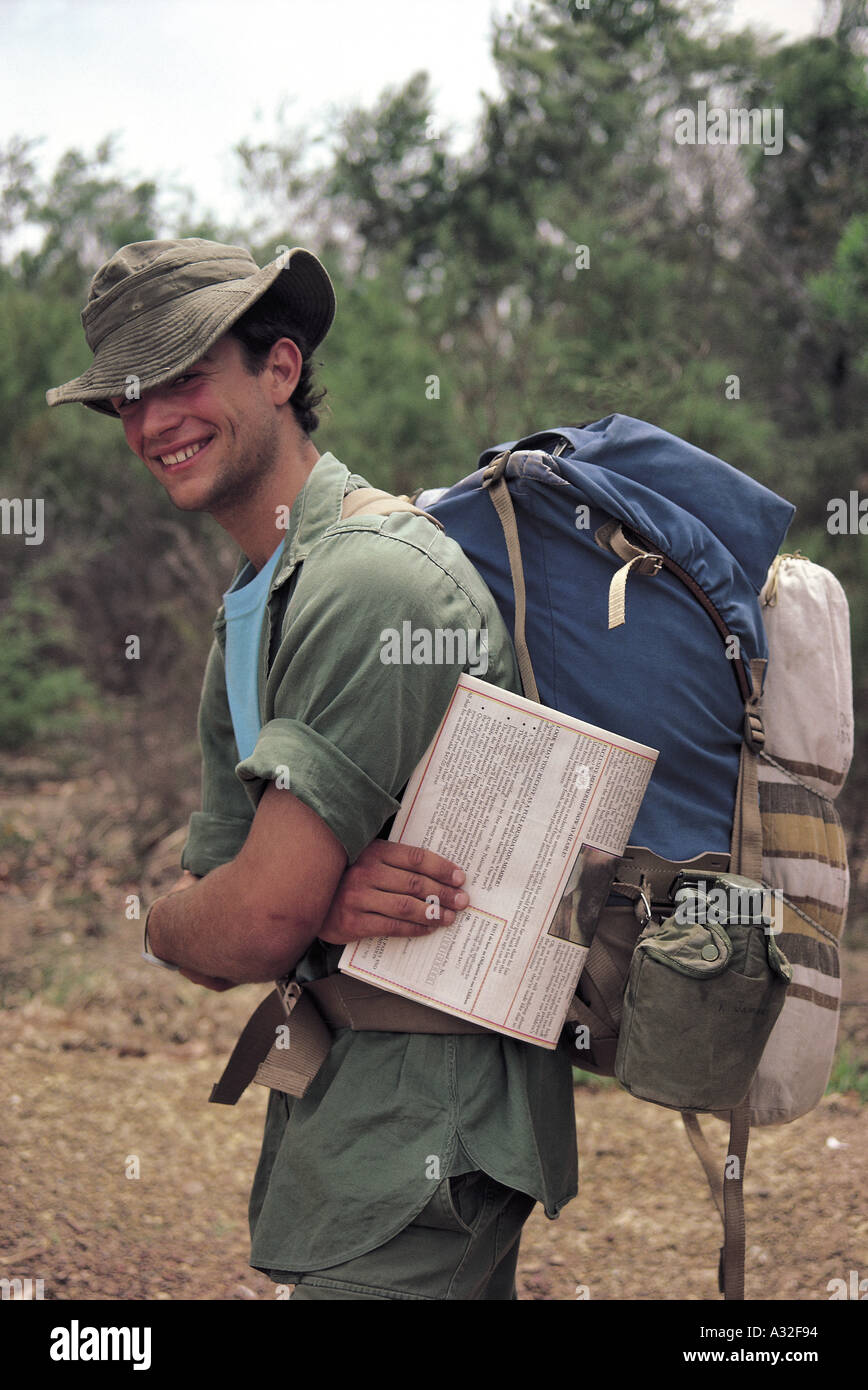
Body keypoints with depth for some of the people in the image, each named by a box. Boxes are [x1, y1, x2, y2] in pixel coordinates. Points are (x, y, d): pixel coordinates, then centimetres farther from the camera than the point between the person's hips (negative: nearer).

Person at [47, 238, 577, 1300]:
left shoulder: (376, 578, -20)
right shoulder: (247, 619, 14)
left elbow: (251, 925, -24)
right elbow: (211, 952, 7)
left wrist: (155, 915, -1)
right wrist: (320, 907, -15)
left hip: (422, 1125, -9)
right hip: (334, 1103, 9)